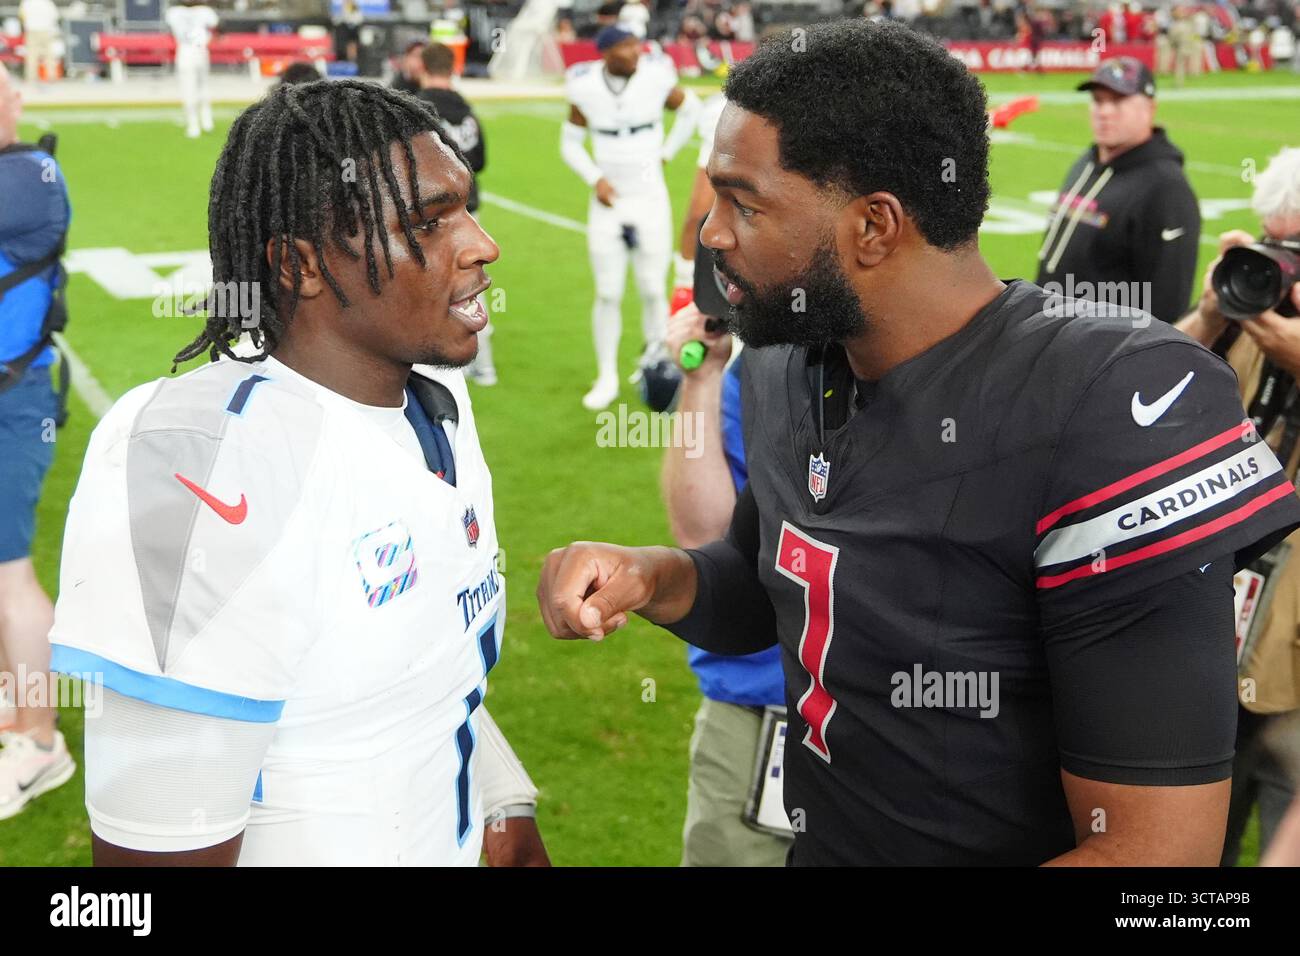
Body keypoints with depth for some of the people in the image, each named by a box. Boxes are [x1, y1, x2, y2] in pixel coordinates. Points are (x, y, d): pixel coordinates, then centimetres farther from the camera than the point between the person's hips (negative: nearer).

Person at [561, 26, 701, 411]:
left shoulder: (655, 80, -10)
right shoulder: (586, 89, -9)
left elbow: (690, 107, 10)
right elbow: (570, 144, 5)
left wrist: (666, 153, 7)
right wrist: (595, 178, -10)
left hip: (650, 199, 0)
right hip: (609, 202, 1)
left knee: (652, 290, 2)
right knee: (608, 294, 2)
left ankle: (655, 360, 25)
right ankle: (607, 376, 14)